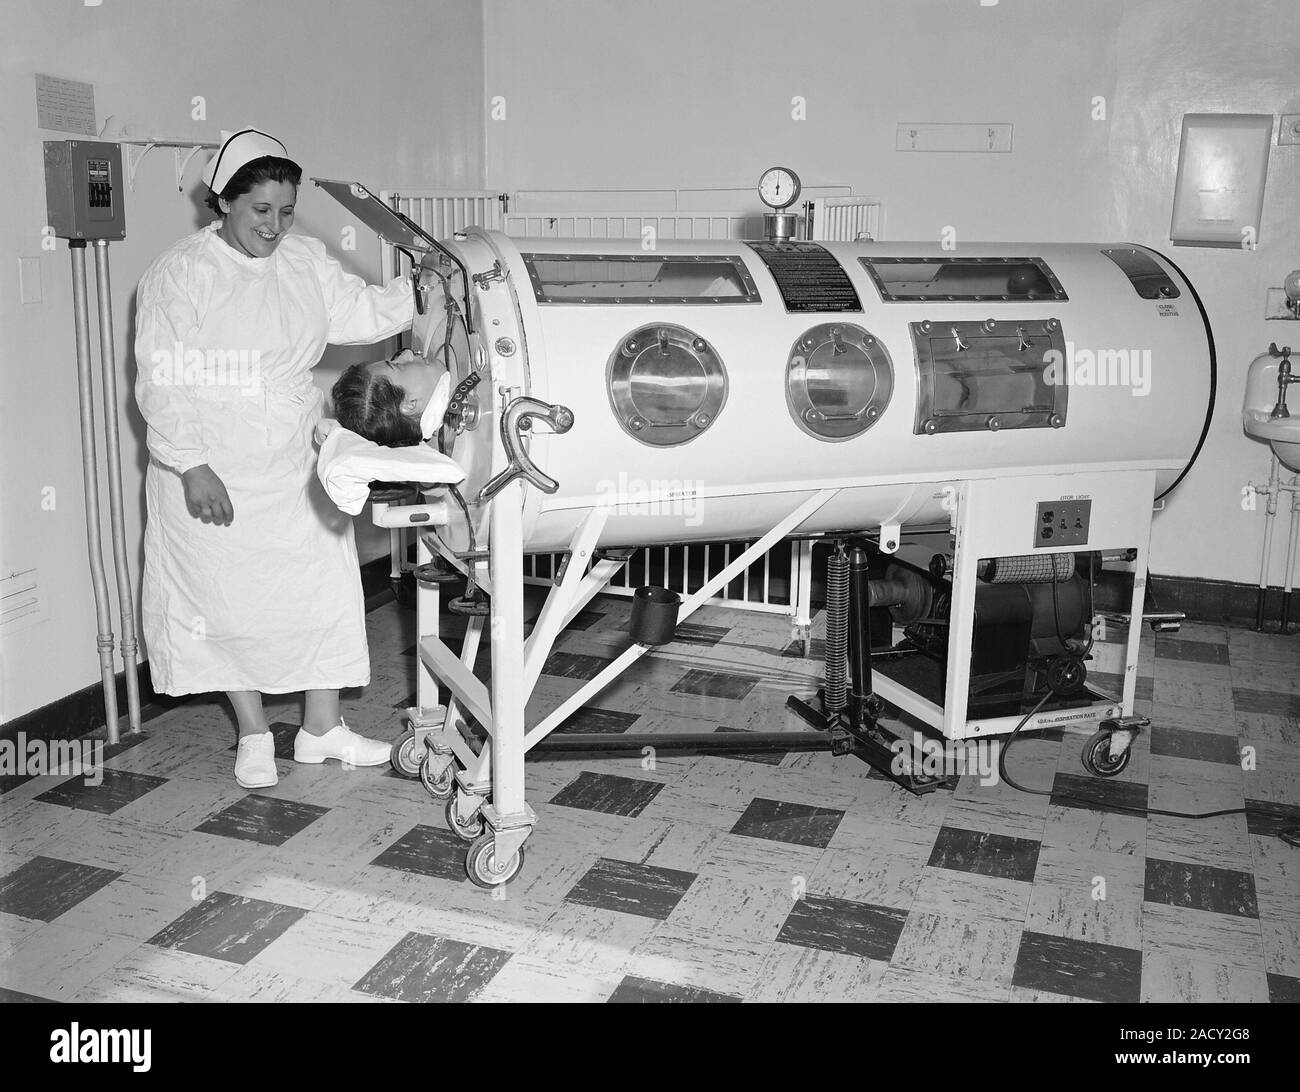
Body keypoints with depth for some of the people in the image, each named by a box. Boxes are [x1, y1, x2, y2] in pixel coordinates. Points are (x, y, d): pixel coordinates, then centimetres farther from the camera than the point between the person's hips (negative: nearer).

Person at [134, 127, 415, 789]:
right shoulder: (180, 273, -11)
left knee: (324, 587, 7)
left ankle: (321, 729, 22)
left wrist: (416, 288, -15)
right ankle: (253, 737, 22)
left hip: (295, 467, 5)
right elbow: (163, 383, -14)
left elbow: (360, 315, 1)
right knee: (231, 601, 5)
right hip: (214, 473, -5)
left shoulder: (306, 262, 5)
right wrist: (193, 467, -20)